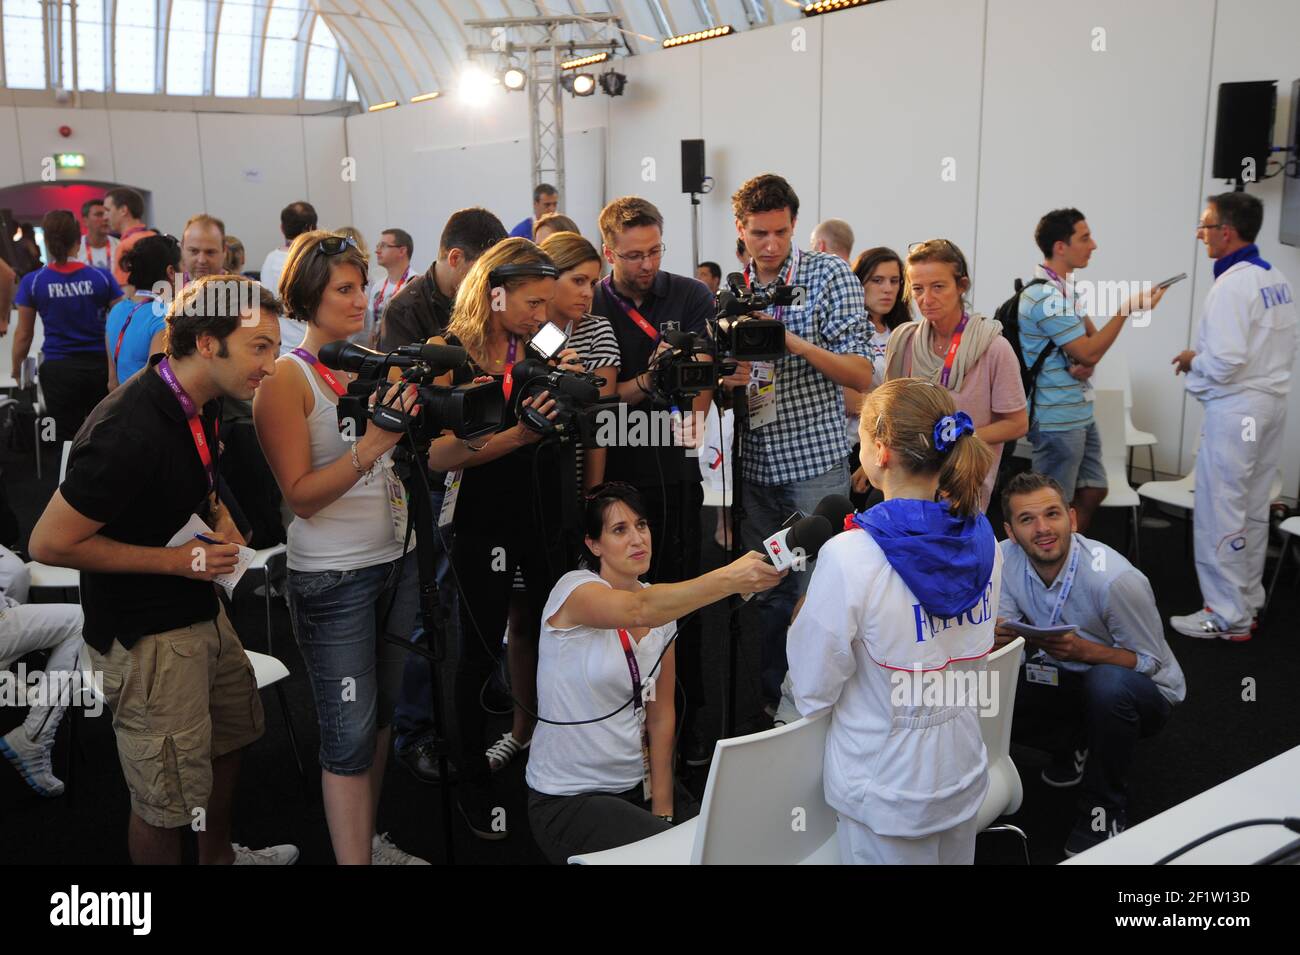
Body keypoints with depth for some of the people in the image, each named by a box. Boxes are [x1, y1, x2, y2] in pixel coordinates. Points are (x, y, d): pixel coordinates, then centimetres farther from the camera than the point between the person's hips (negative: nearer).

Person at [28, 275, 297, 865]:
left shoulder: (200, 403, 0)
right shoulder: (132, 431, -30)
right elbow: (50, 543, -25)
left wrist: (219, 517, -1)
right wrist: (178, 559, -22)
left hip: (203, 614, 10)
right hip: (148, 638, -10)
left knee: (230, 736, 26)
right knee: (166, 799, 4)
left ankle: (218, 856, 49)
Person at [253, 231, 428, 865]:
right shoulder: (286, 378, -11)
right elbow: (302, 496, -17)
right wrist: (371, 446, -28)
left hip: (397, 559, 6)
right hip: (333, 577, -6)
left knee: (382, 713, 17)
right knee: (351, 730, 1)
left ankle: (369, 841, 33)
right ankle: (353, 858, 15)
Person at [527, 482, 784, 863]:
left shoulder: (662, 605, 4)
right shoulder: (575, 589, -17)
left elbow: (661, 710, 6)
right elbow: (639, 610, -40)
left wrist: (663, 808, 0)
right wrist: (729, 578, -52)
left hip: (639, 783, 6)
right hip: (568, 800, -6)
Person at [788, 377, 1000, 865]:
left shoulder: (850, 559, -26)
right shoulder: (985, 542, -7)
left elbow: (813, 691, -17)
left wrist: (805, 617, -1)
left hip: (887, 792, -5)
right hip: (965, 775, 5)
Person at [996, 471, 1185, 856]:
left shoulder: (1117, 579, -30)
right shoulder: (1005, 559, -15)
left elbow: (1149, 662, -20)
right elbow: (1003, 628, -10)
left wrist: (1082, 650, -37)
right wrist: (997, 636, -35)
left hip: (1143, 691, -5)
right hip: (1069, 681, 5)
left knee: (1108, 682, -39)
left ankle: (1104, 811, -14)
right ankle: (1077, 746, 11)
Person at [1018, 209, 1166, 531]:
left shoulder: (1067, 287, 11)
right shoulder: (1045, 297, -20)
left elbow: (1091, 338, 15)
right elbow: (1088, 352, -19)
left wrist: (1086, 365, -7)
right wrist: (1127, 309, -14)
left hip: (1080, 414, 10)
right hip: (1058, 420, -10)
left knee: (1093, 492, 16)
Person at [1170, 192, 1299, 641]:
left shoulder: (1232, 285, -19)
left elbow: (1225, 362, -25)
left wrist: (1192, 360, -5)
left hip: (1234, 411, -9)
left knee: (1220, 514, -1)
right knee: (1252, 511, 16)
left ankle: (1227, 617, 5)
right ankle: (1246, 601, 26)